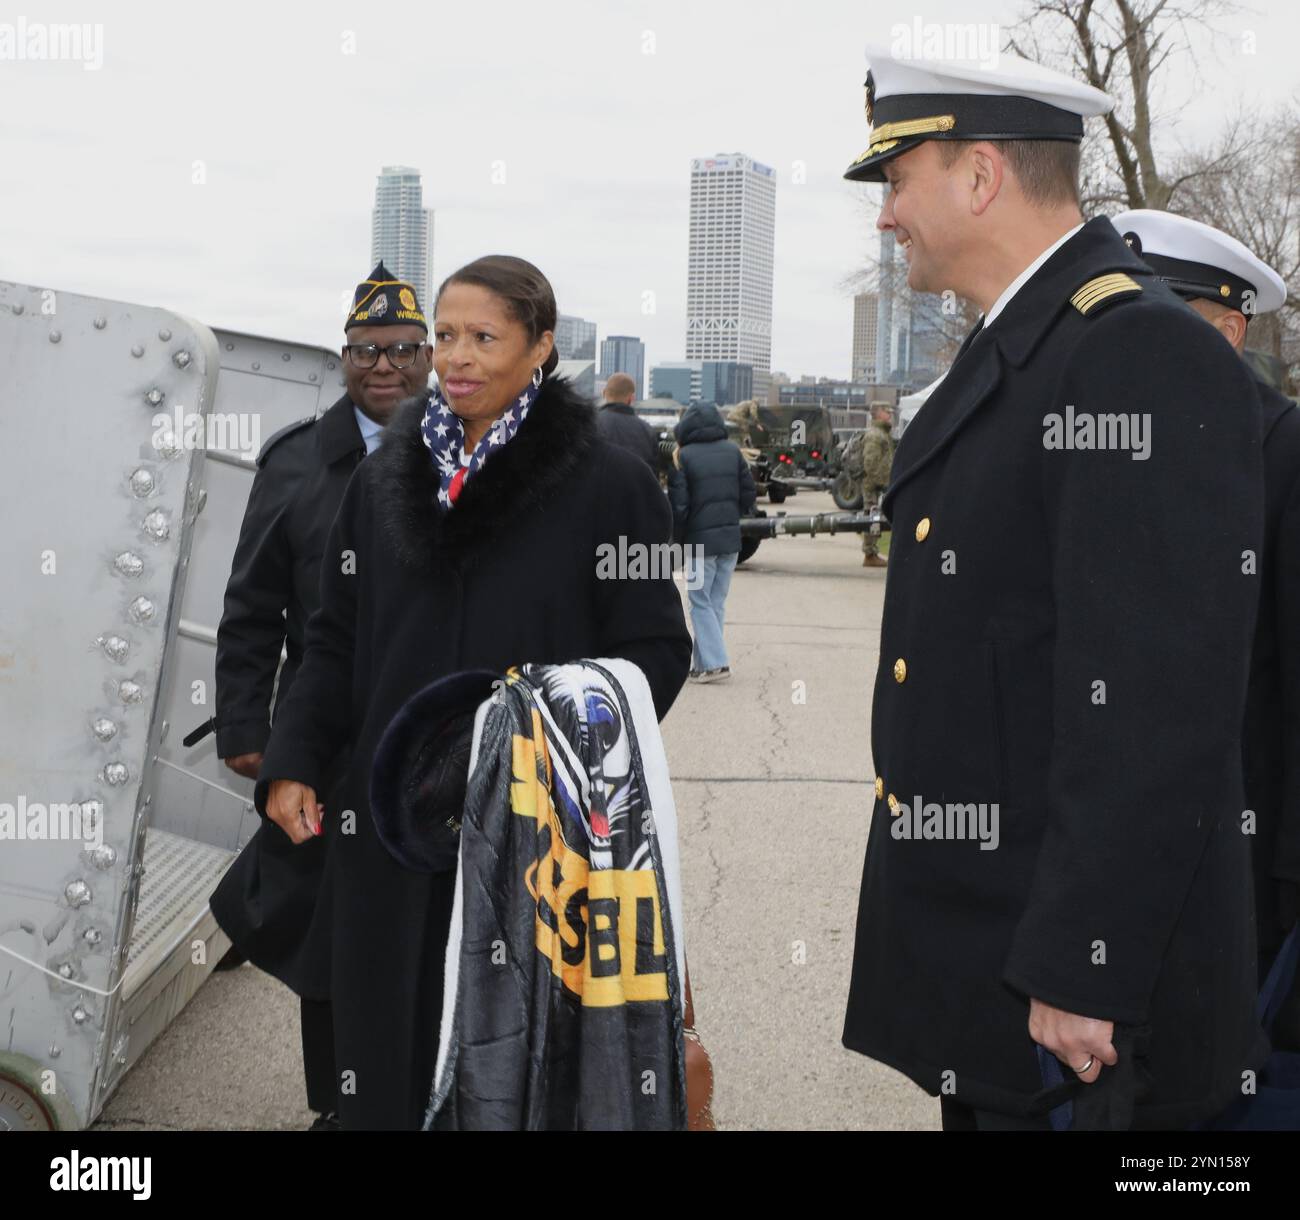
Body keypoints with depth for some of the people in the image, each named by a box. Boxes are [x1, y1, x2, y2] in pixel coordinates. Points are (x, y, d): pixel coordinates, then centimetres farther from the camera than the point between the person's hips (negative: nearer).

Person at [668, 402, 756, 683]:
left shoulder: (683, 456, -10)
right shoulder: (733, 451, 4)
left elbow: (678, 504, -11)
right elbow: (749, 494, 6)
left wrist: (678, 537, 2)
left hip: (700, 540, -5)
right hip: (731, 538, 5)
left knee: (701, 602, 1)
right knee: (717, 602, 12)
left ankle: (713, 662, -9)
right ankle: (703, 660, 15)